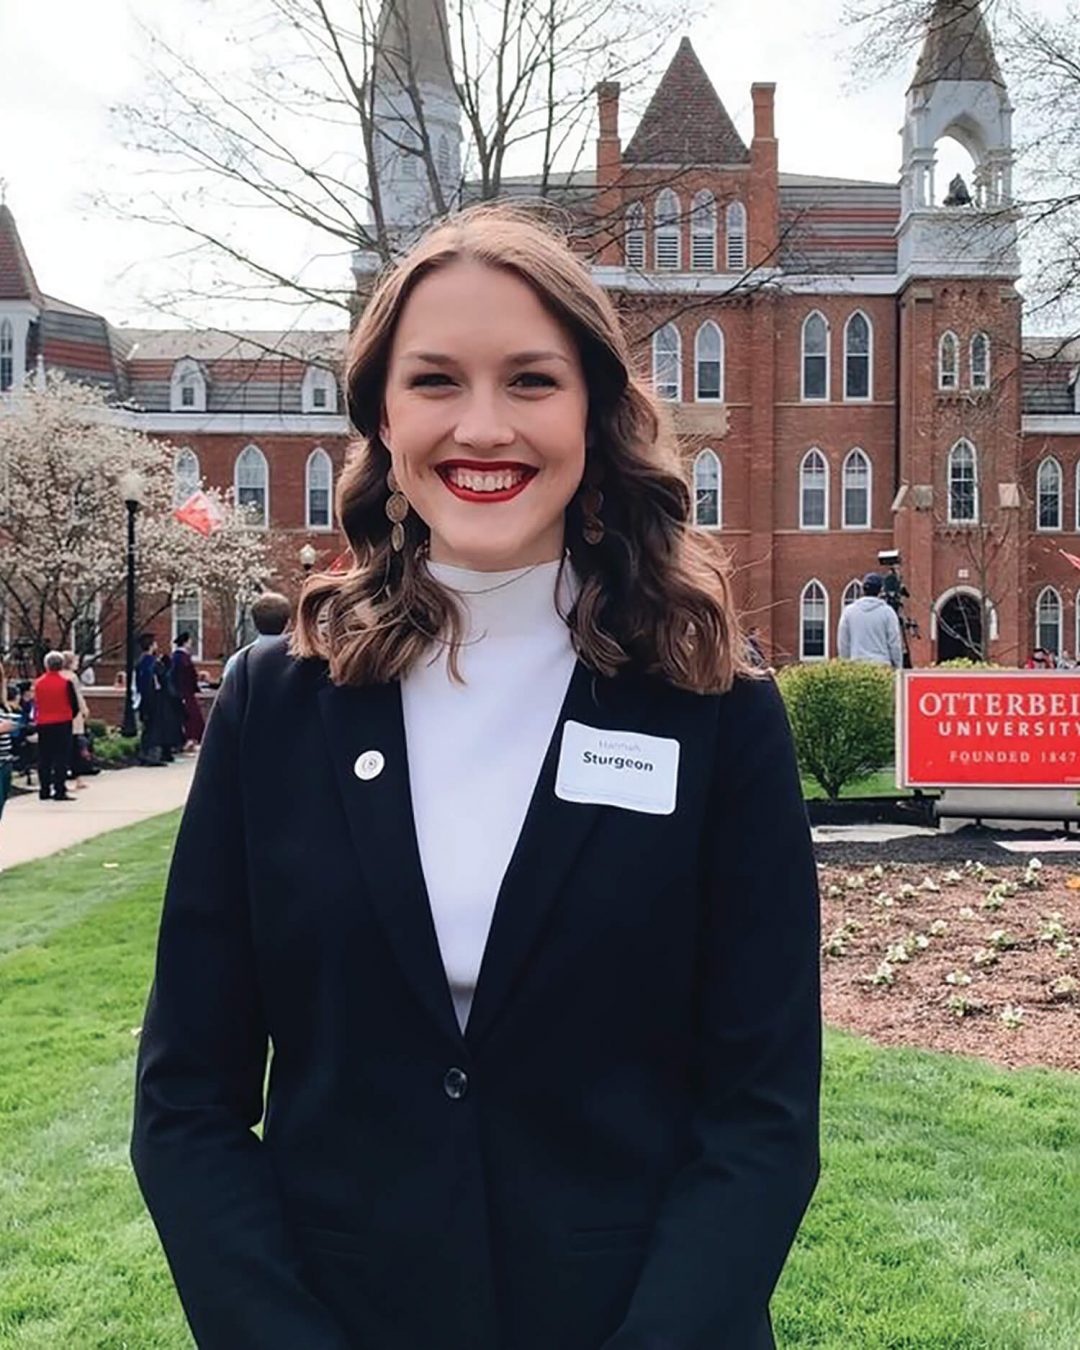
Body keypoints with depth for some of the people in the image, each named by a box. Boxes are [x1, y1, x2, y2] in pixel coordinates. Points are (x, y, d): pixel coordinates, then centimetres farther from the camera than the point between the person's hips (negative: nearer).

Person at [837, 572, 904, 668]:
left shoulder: (849, 611, 5)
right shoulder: (887, 611, -2)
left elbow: (842, 643, 8)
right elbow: (894, 643, 0)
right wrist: (897, 667, 10)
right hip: (881, 665, -2)